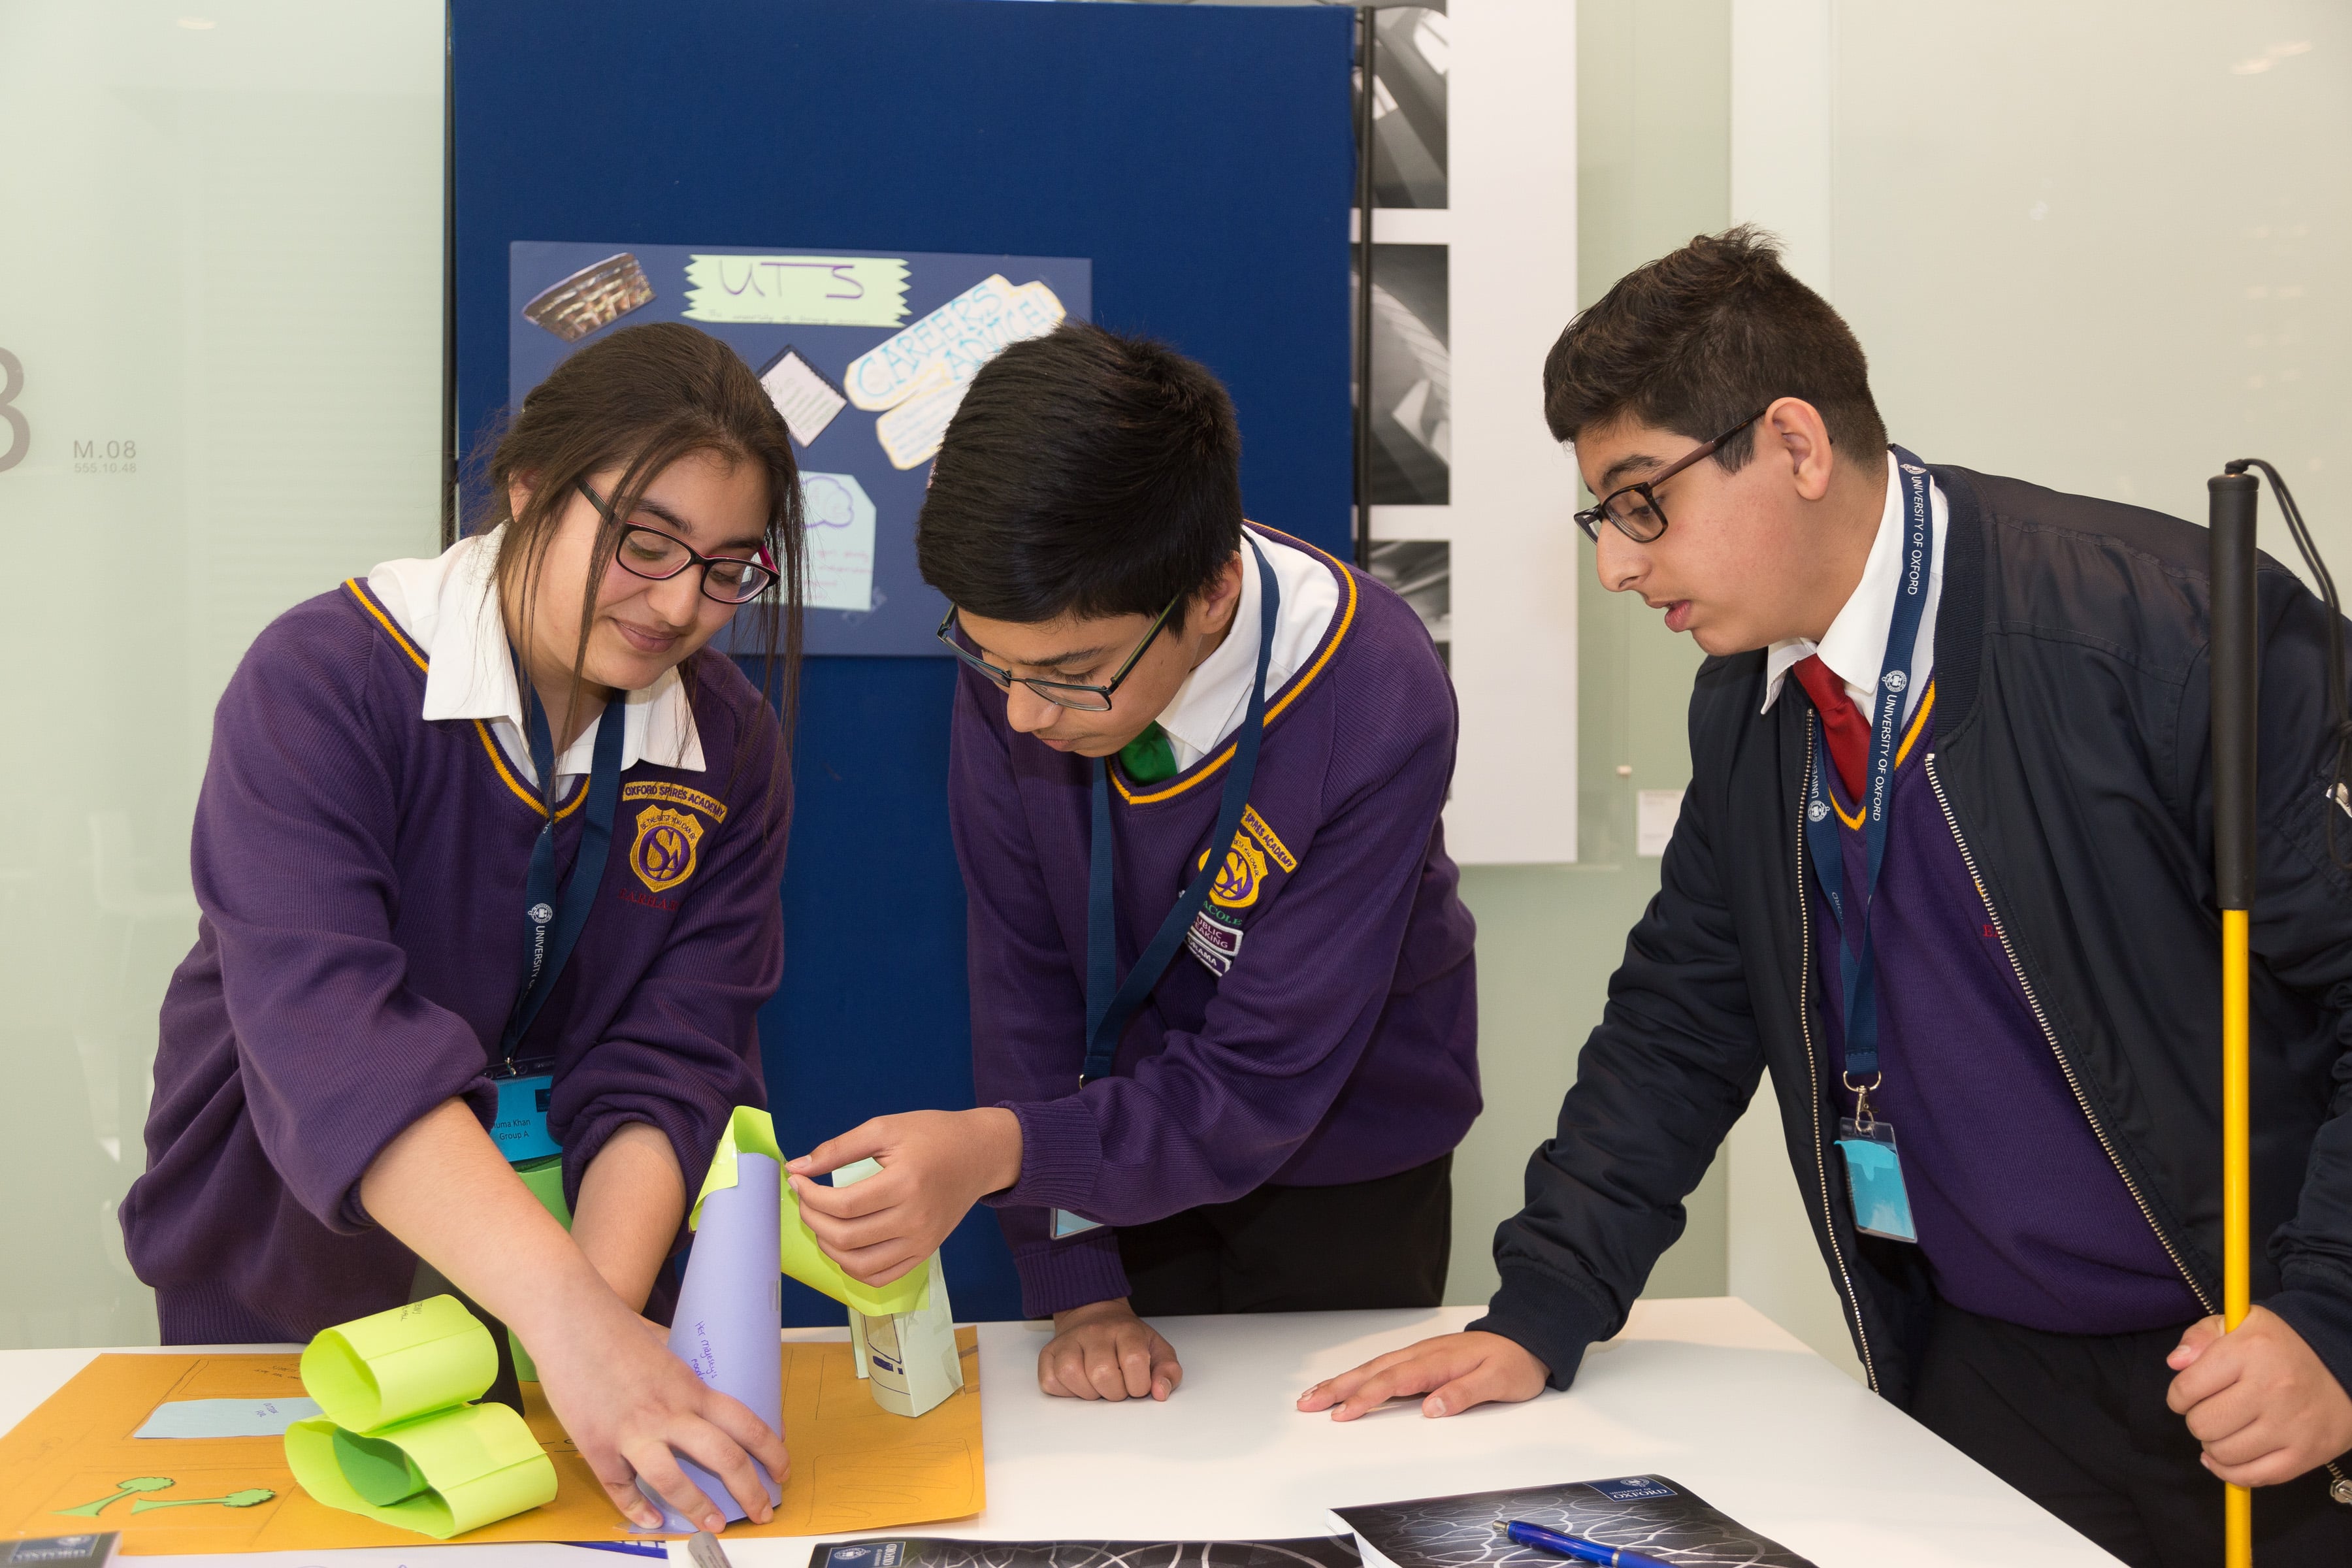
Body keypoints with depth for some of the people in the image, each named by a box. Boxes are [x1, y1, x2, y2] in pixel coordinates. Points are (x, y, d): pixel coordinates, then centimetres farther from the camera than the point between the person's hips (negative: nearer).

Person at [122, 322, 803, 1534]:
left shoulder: (730, 747, -9)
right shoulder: (323, 681, -21)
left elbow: (669, 1072, -15)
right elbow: (326, 1035, -35)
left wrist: (604, 1314, -33)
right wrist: (567, 1314, -46)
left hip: (574, 1277, 3)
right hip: (276, 1300, -2)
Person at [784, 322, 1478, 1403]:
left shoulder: (1379, 710, -33)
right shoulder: (1018, 641, -22)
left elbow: (1257, 1088, -29)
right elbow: (1023, 969, -15)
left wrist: (998, 1150, -44)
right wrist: (1078, 1287, -18)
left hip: (1342, 1166, -2)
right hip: (1132, 1129, 2)